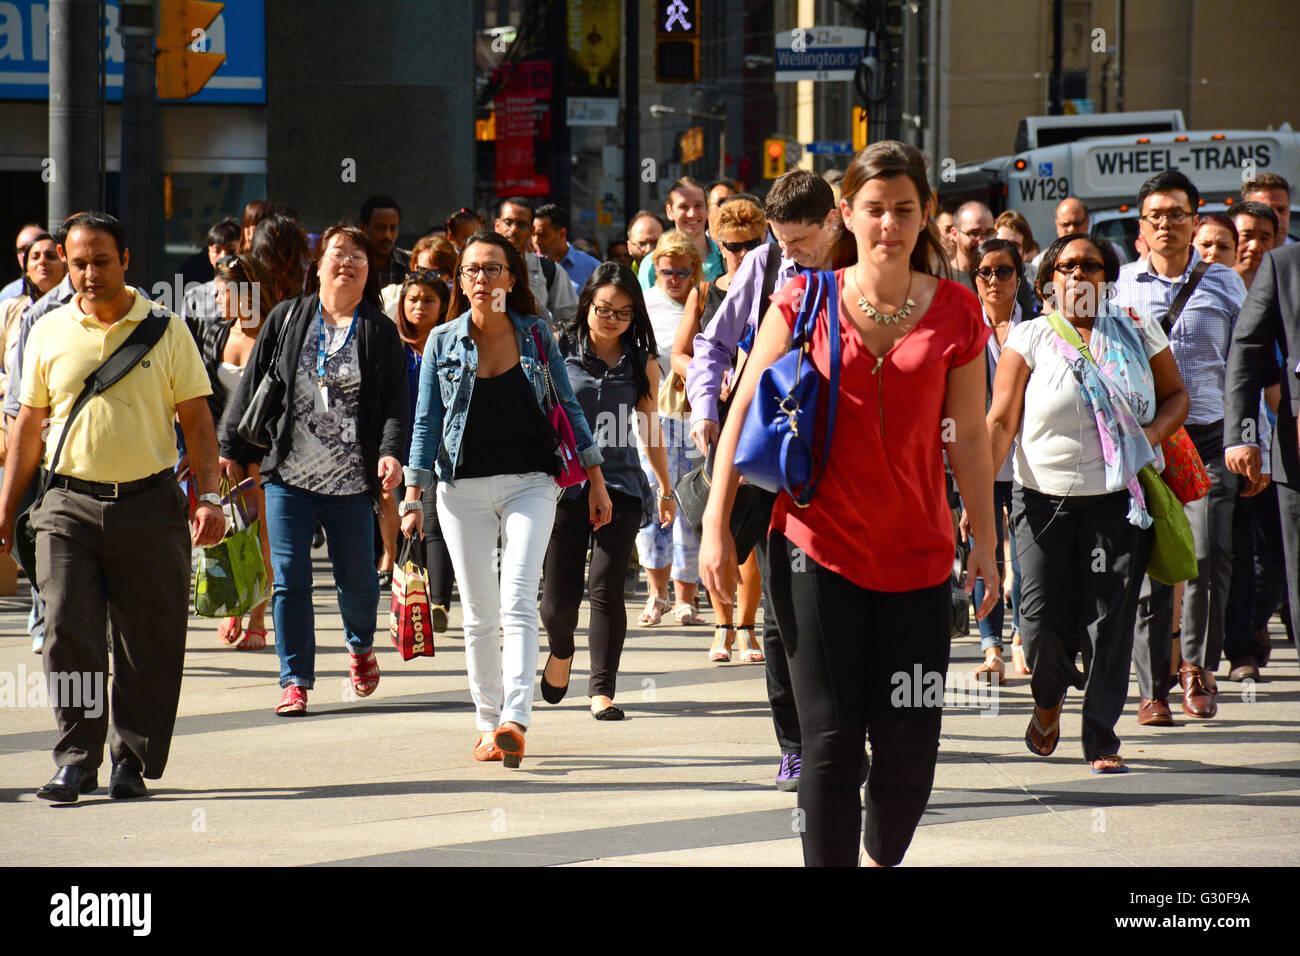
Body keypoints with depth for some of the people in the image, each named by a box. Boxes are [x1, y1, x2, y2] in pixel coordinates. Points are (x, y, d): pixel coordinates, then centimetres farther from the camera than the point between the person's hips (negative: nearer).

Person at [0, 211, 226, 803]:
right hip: (70, 504, 1)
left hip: (150, 504, -1)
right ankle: (76, 759, 0)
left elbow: (196, 419, 6)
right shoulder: (49, 334, 7)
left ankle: (132, 761, 11)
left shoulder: (166, 330, 4)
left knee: (148, 644, 1)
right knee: (67, 634, -8)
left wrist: (208, 496, -4)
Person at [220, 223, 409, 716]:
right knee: (290, 581, -2)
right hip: (288, 474, 1)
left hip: (352, 480, -1)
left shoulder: (380, 332, 4)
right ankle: (295, 680, 5)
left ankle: (360, 646, 39)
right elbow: (252, 384, 10)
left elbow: (396, 401, -1)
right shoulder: (286, 319, 6)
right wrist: (231, 447, 6)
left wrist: (391, 451, -17)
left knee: (357, 579, 8)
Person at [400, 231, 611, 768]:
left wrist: (596, 479, 8)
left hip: (529, 482, -1)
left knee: (517, 604, -15)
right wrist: (413, 496, -1)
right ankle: (487, 723, 12)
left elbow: (568, 406, 10)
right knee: (479, 614, 4)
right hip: (464, 488, 1)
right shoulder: (443, 342, 3)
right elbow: (427, 421, 5)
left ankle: (515, 721, -24)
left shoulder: (536, 335, 3)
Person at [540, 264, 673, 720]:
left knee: (606, 588, -10)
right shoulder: (559, 353, 1)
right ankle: (561, 651, 34)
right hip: (564, 485, 0)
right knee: (559, 595, 1)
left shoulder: (641, 364, 7)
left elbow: (650, 429, 18)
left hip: (620, 484, 0)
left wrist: (665, 489, 25)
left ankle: (602, 689, -3)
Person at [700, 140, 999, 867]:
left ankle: (884, 857, 26)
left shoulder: (956, 312, 4)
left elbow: (970, 437, 10)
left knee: (910, 741, 0)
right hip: (817, 548, -1)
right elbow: (744, 416, 4)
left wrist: (985, 540, 9)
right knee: (831, 739, -4)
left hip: (917, 554, 1)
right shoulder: (805, 303, 1)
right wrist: (716, 527, 0)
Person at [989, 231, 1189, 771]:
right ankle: (1048, 698, 27)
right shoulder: (1030, 339, 2)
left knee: (1110, 622, -6)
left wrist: (1152, 434, -4)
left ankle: (1102, 740, 3)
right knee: (1043, 619, -6)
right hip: (1045, 498, -1)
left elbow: (1176, 395, 18)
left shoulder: (1138, 332, 7)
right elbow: (1001, 422, -3)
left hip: (1119, 499, 1)